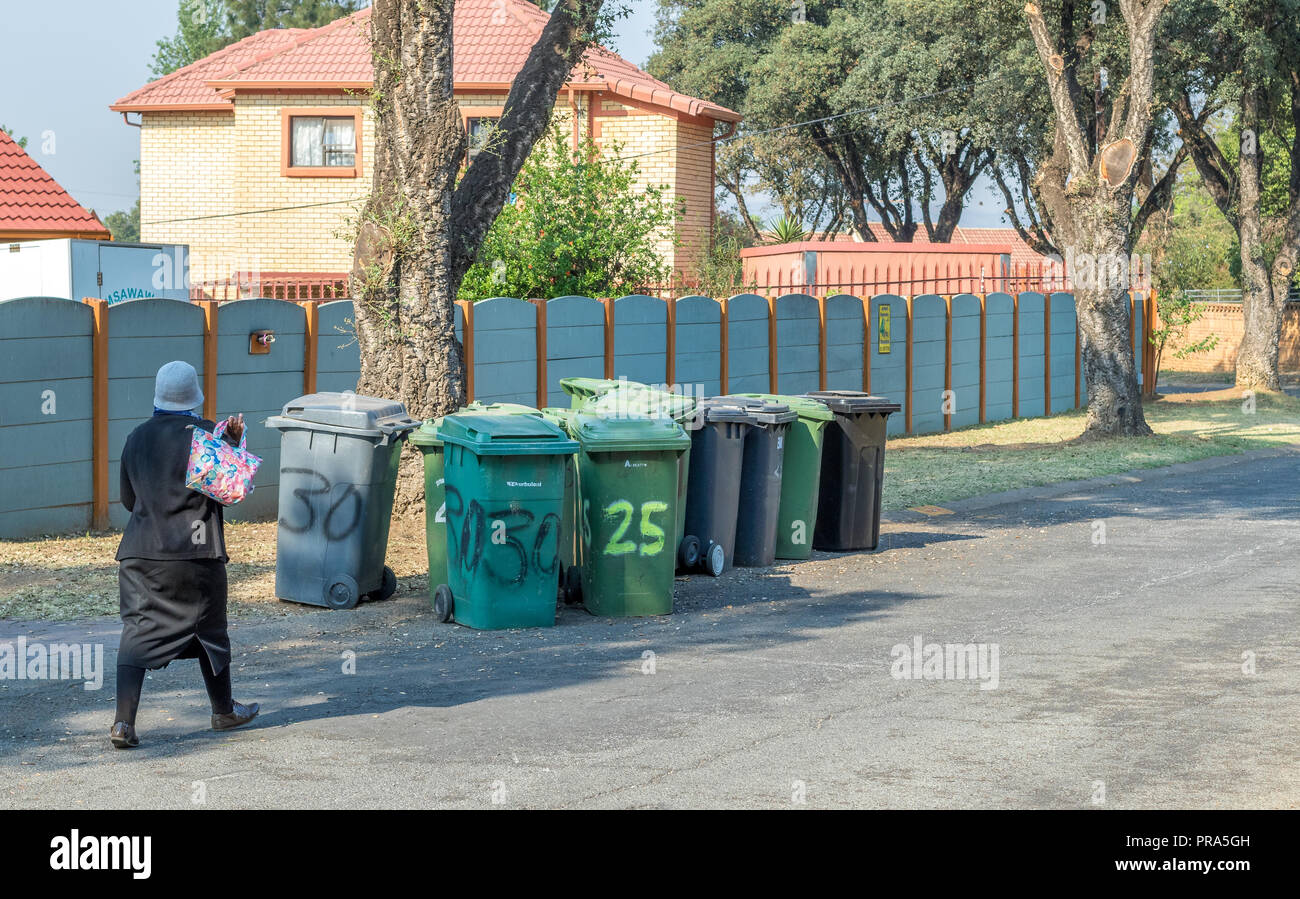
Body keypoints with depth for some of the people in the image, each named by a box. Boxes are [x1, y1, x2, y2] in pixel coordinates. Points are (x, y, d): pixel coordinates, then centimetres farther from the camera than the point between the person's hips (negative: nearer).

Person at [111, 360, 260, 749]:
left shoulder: (136, 439, 7)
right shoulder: (204, 433, -7)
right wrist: (234, 440, -1)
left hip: (140, 552, 3)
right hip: (195, 552, -3)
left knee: (137, 631, 0)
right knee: (209, 629, 14)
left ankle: (124, 721, -14)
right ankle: (224, 710, 29)